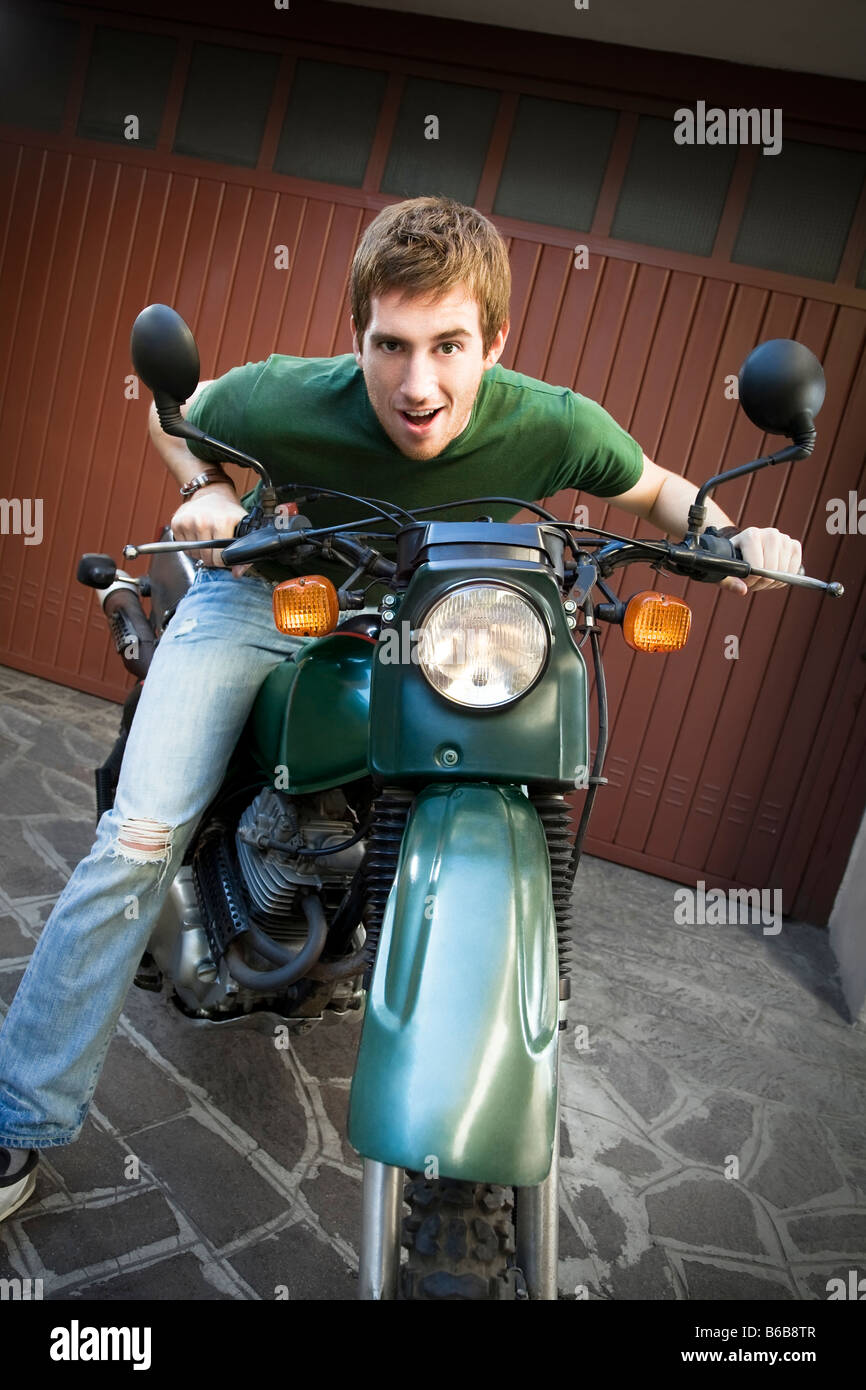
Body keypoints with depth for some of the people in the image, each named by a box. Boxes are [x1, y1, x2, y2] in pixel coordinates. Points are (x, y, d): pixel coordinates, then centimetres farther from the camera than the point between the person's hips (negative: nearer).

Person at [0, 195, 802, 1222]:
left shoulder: (550, 425, -24)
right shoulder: (287, 398, -27)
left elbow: (655, 490, -3)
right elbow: (175, 414, -4)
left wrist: (729, 537, -22)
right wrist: (207, 490, -24)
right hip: (267, 593, -1)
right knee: (142, 839, -14)